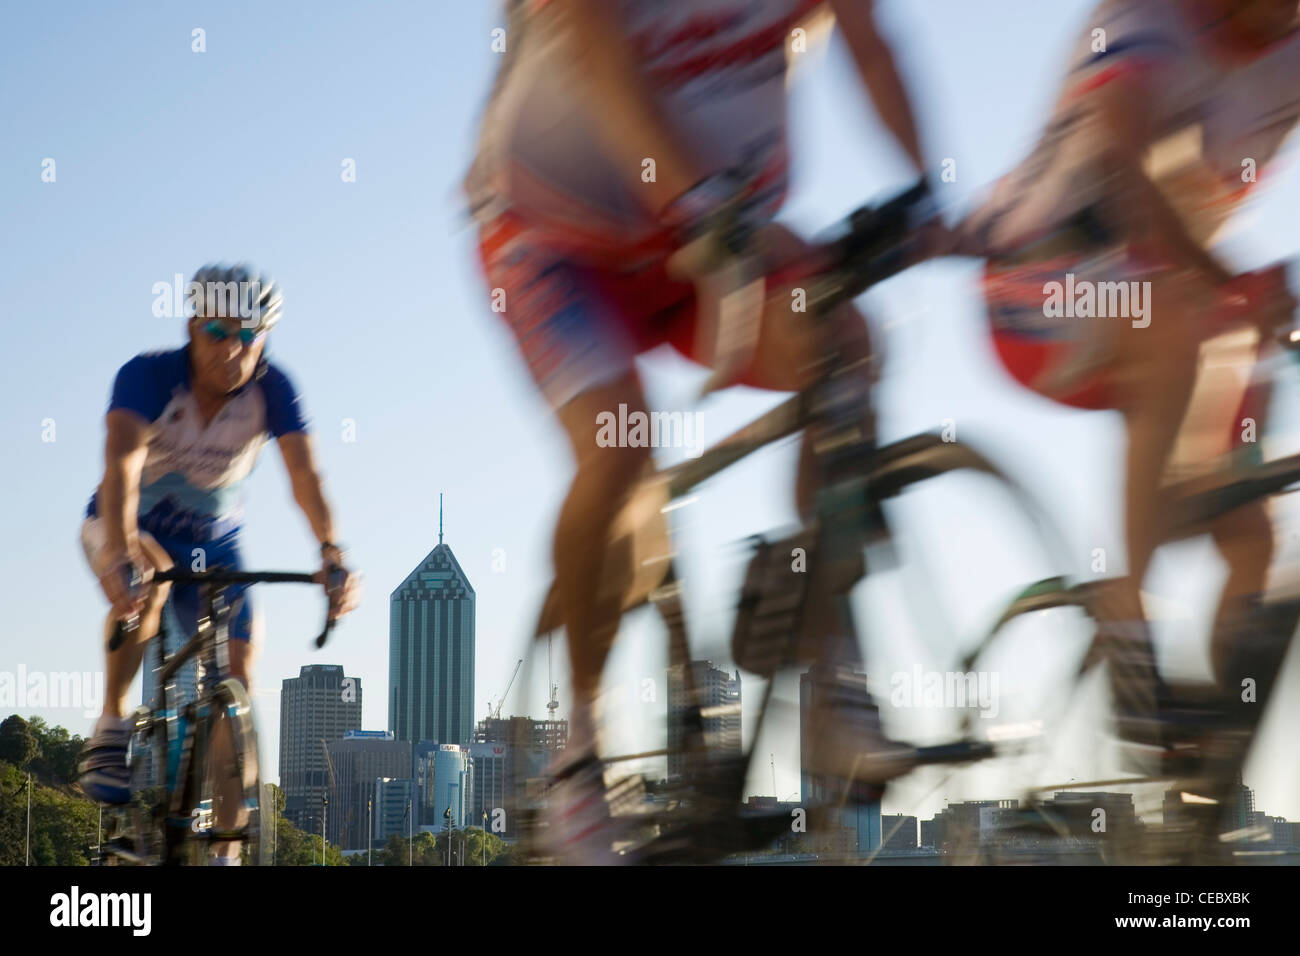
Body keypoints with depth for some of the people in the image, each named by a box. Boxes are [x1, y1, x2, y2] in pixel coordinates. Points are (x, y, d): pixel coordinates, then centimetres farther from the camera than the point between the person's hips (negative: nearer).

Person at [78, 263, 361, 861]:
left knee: (236, 680, -9)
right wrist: (122, 551, -60)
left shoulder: (272, 389, -20)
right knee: (147, 581, -38)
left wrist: (332, 553, -49)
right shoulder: (148, 376, -27)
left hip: (214, 542, 3)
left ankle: (223, 851, -1)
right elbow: (122, 463, -43)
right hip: (125, 527, -3)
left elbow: (304, 475, -32)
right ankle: (111, 729, -22)